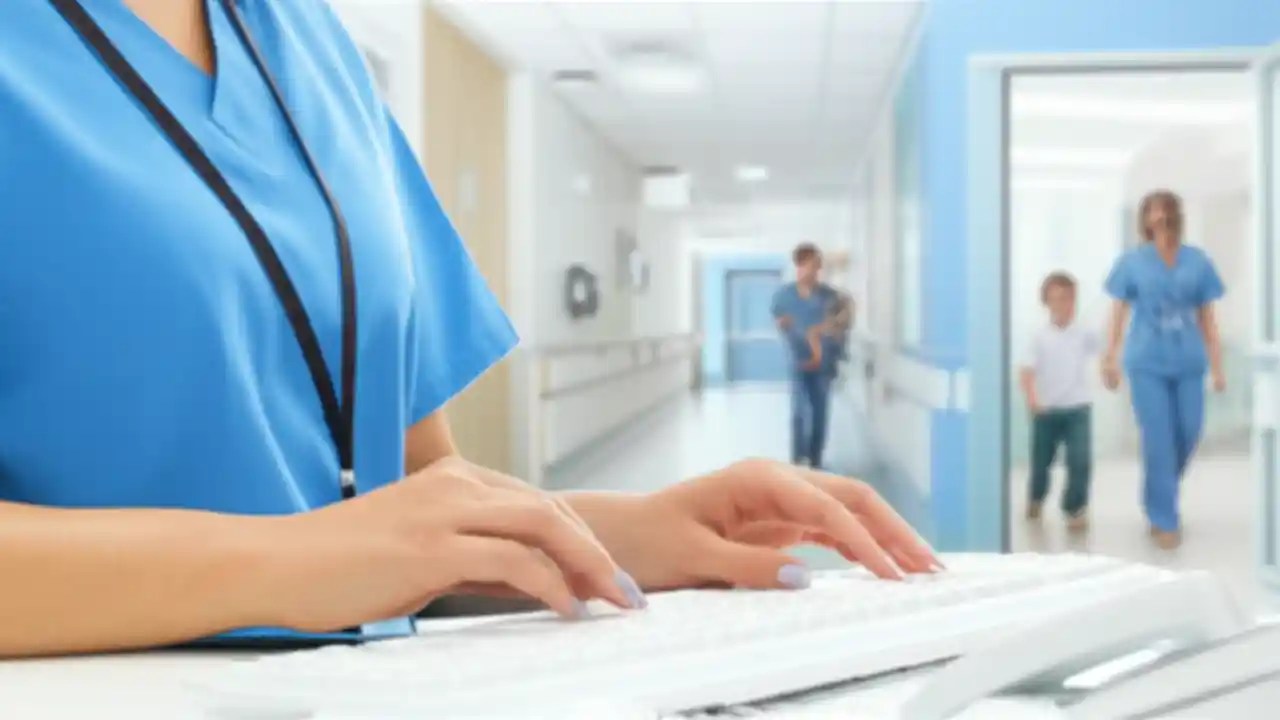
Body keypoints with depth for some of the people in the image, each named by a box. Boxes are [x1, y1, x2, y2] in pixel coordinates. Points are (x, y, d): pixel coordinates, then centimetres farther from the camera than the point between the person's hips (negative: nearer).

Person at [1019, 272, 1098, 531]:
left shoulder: (1083, 335, -1)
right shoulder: (1040, 338, -6)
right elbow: (1027, 371, -13)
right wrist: (1031, 399, -26)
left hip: (1077, 408, 0)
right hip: (1046, 410, 0)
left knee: (1081, 461, -13)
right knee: (1041, 461, 15)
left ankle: (1075, 508, 3)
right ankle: (1035, 498, 43)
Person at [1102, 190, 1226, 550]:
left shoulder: (1198, 261, 4)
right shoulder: (1132, 262, 1)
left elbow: (1207, 318, 6)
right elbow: (1119, 312, 5)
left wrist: (1217, 367, 5)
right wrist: (1110, 359, 3)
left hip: (1188, 363, 2)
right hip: (1147, 364, -2)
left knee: (1187, 437, 6)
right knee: (1159, 442, -4)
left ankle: (1159, 498, 33)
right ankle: (1165, 520, 7)